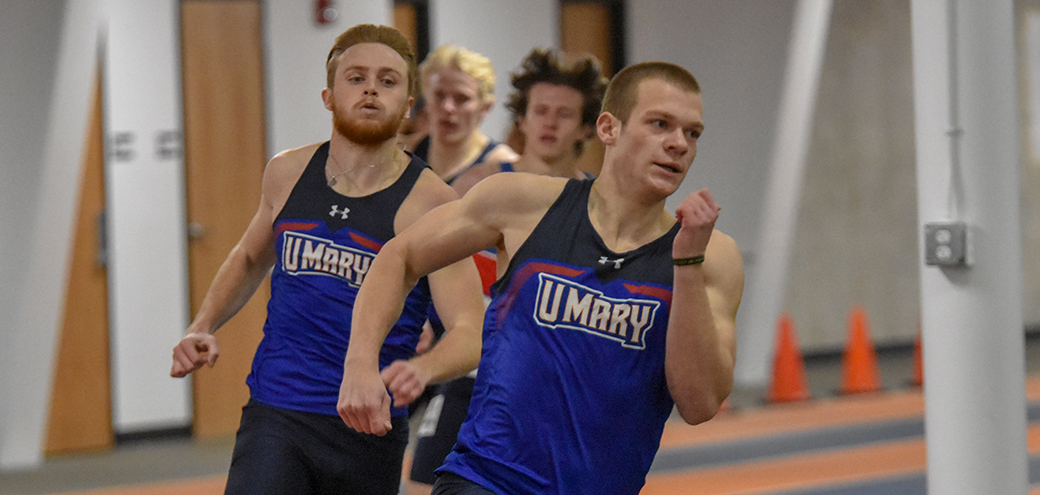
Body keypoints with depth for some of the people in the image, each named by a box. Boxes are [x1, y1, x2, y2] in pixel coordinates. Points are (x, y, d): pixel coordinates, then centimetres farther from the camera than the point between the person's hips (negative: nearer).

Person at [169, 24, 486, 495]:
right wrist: (202, 328, 11)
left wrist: (422, 369, -37)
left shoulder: (429, 201, -8)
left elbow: (471, 334, -15)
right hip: (274, 416, 1)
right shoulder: (288, 173, 5)